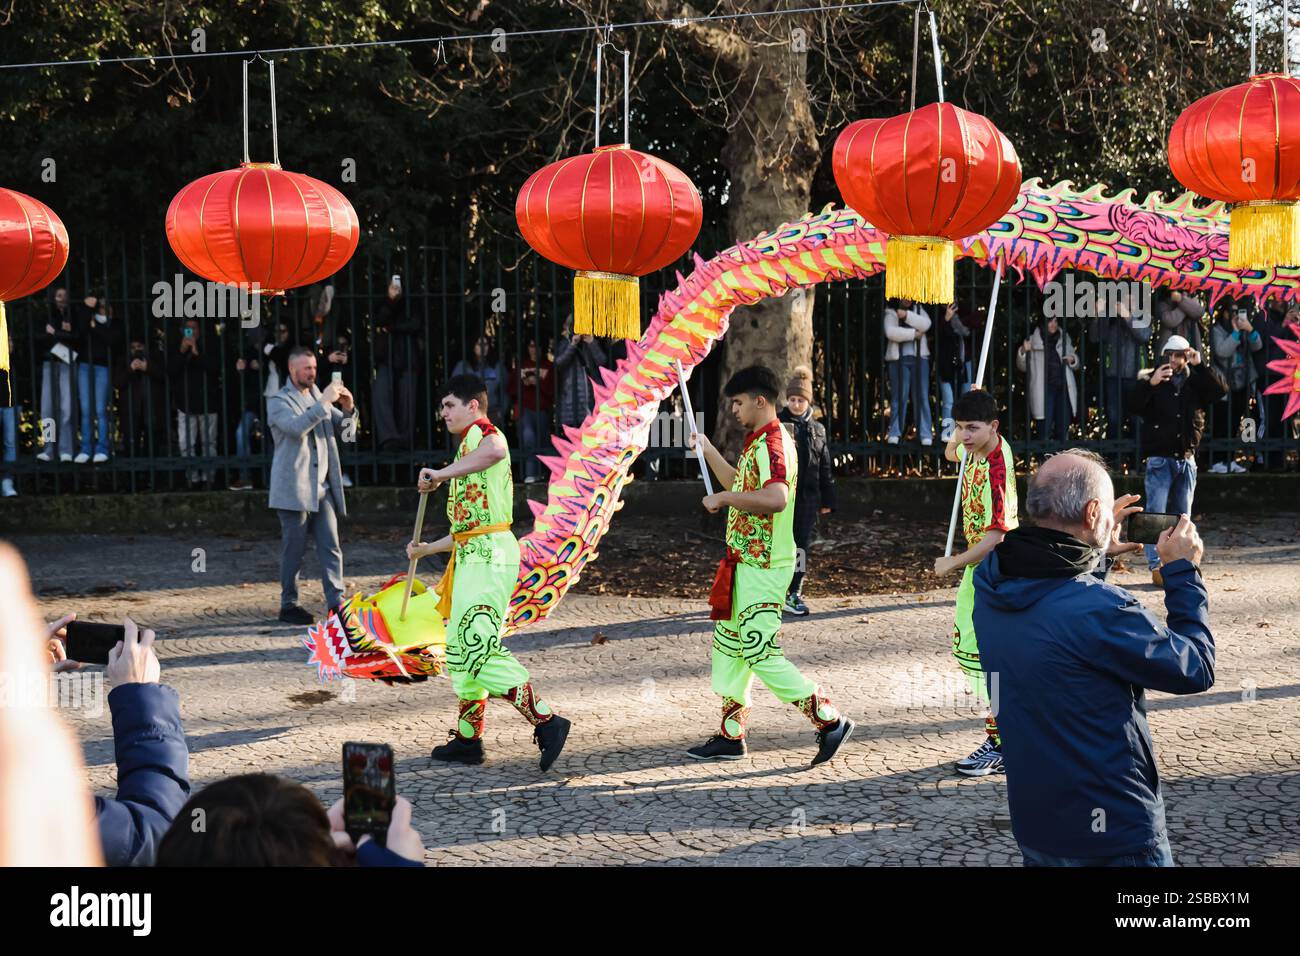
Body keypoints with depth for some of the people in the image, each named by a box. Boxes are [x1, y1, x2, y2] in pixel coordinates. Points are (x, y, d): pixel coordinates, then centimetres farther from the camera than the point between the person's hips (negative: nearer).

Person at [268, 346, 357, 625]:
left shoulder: (319, 398, 16)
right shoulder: (279, 401, -3)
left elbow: (345, 429, 14)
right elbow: (297, 427, -23)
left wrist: (348, 408, -6)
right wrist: (324, 402, -28)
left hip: (322, 487, 6)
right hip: (294, 488, -6)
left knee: (331, 546, -1)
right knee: (293, 549, 0)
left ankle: (336, 602, -2)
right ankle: (288, 605, 10)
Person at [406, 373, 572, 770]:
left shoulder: (481, 433, -6)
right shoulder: (469, 445, 25)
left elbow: (495, 451, -36)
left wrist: (440, 474, -32)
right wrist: (427, 549, 37)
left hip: (489, 557, -11)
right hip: (473, 557, 11)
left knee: (478, 649, -16)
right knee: (462, 648, 14)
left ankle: (546, 721, -17)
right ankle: (467, 738, 21)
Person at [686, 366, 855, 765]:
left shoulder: (772, 444, -19)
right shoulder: (759, 442, 15)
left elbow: (776, 497, -37)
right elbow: (742, 486, 33)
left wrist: (723, 498, -27)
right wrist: (707, 450, 29)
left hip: (763, 567, -11)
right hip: (749, 563, 11)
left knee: (761, 655, -10)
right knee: (729, 646, 14)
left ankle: (830, 721, -5)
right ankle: (730, 736, 21)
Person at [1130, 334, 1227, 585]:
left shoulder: (1196, 382, 8)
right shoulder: (1152, 380, -1)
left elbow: (1221, 389, -7)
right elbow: (1134, 406, -13)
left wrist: (1200, 365, -13)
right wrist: (1149, 383, -28)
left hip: (1186, 459, 4)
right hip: (1160, 459, -4)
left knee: (1182, 515, 10)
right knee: (1156, 514, -9)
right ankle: (1156, 566, -9)